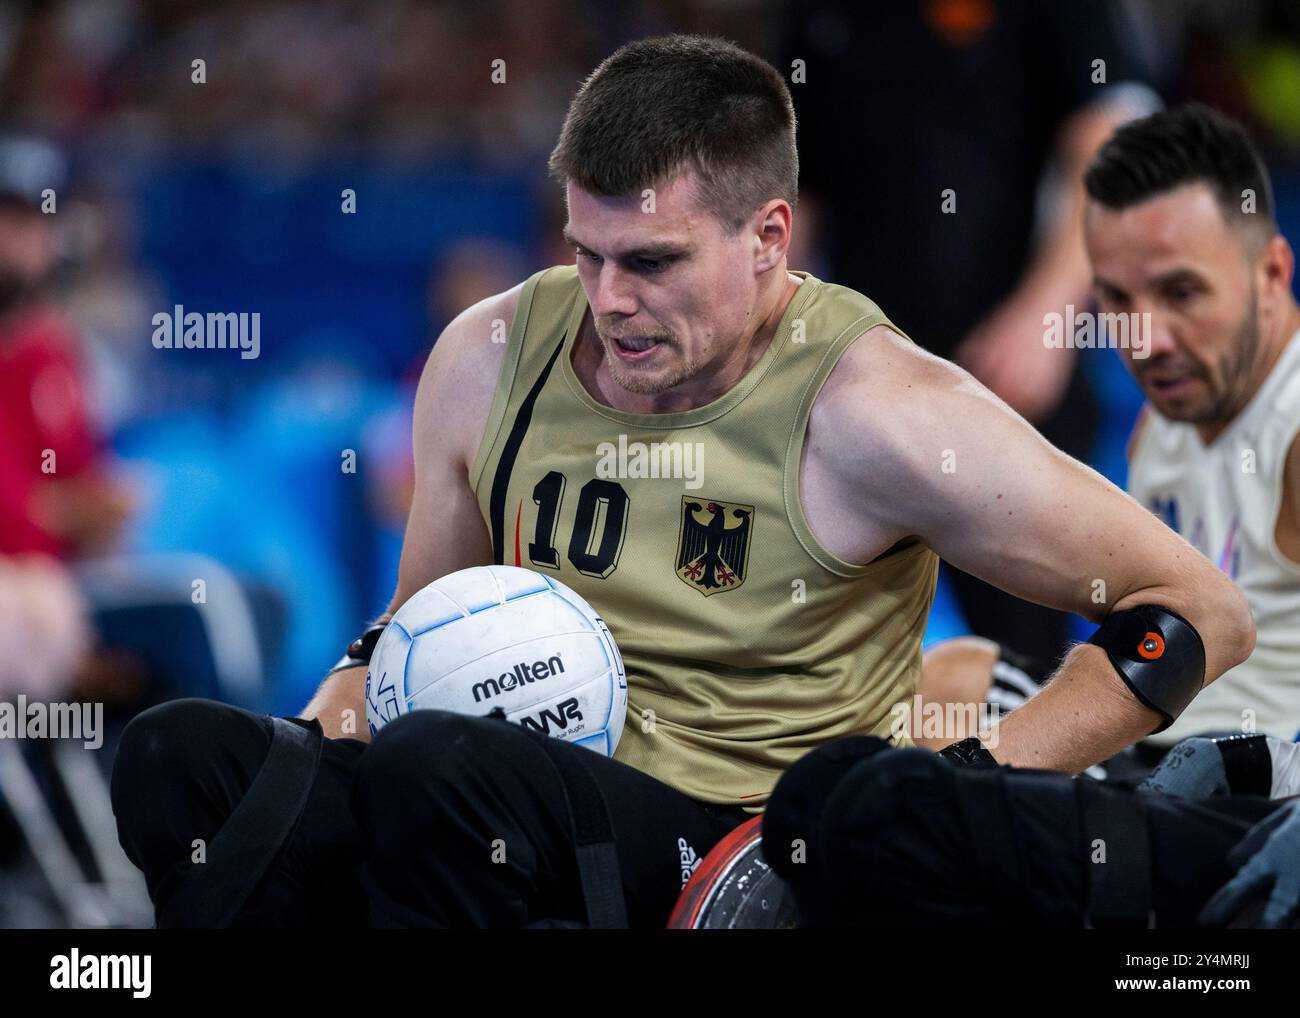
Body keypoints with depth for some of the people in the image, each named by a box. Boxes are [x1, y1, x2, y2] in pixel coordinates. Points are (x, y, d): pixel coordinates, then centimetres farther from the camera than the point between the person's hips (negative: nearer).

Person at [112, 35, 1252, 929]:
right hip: (515, 814, 6)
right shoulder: (490, 358, 8)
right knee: (178, 753, -21)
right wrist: (304, 749, 2)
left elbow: (1205, 613, -5)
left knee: (434, 769, -36)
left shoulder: (865, 409, -9)